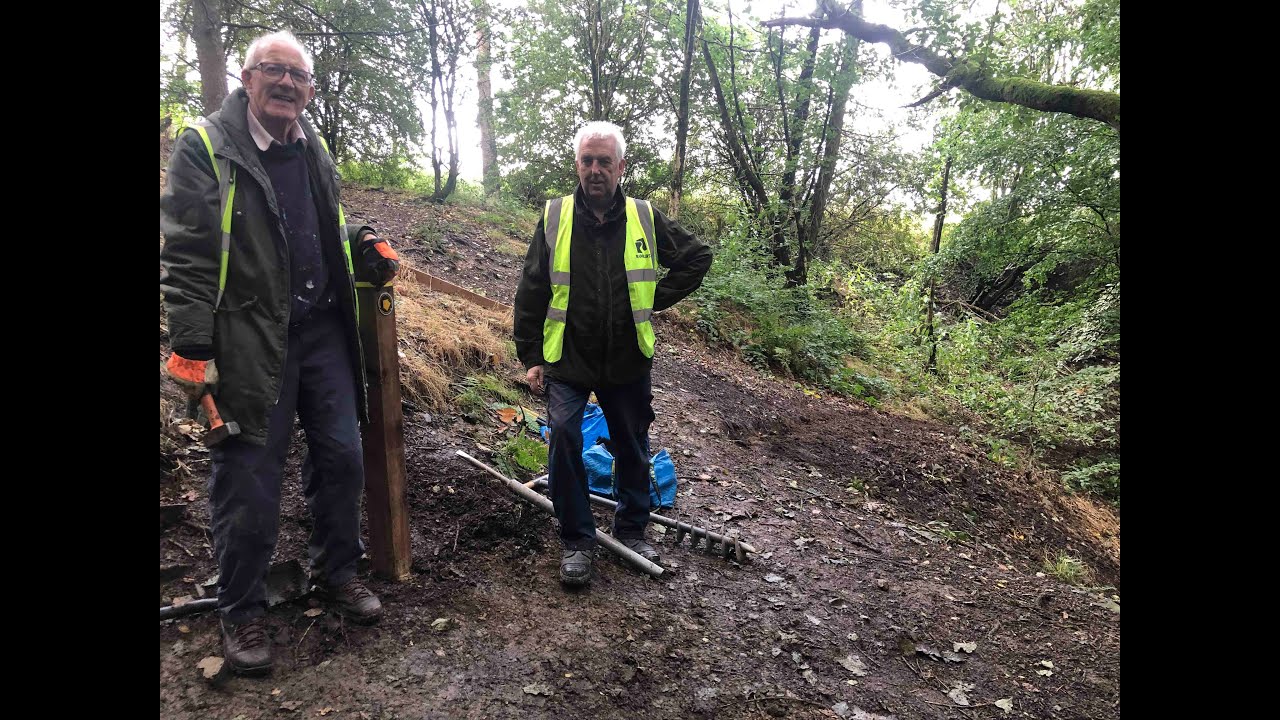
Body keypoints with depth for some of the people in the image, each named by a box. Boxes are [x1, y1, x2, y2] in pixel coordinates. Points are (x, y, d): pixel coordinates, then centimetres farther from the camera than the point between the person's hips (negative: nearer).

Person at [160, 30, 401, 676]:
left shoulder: (314, 150, 14)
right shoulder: (204, 146, -5)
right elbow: (184, 254, -9)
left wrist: (367, 249, 7)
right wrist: (191, 349, -15)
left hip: (323, 330, 6)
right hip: (248, 342, -6)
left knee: (341, 458, 10)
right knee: (247, 481, 1)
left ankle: (336, 573, 31)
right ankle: (242, 612, 20)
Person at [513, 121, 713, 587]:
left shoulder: (645, 219, 0)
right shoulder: (554, 217, -2)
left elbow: (698, 257, 12)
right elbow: (532, 293, 1)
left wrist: (657, 299, 2)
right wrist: (531, 356, -3)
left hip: (628, 361, 2)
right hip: (567, 359, -1)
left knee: (633, 448, 12)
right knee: (564, 438, -15)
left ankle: (631, 530, 33)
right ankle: (576, 541, 3)